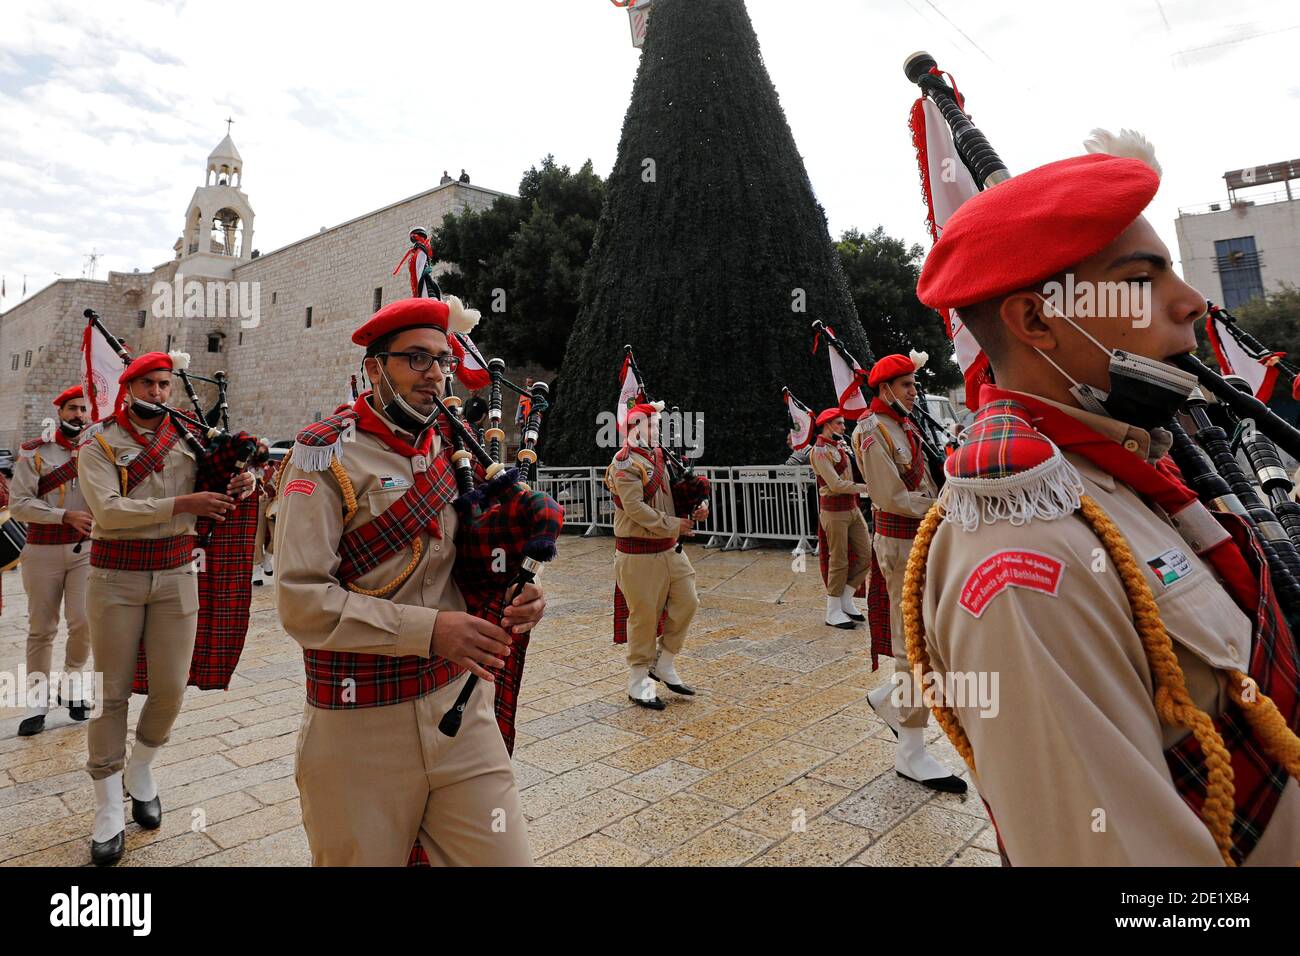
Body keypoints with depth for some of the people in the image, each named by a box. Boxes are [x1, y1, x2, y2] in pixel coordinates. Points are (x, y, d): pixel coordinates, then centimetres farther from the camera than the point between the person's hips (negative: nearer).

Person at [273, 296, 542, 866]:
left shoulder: (452, 450, 8)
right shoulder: (329, 454, -8)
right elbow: (300, 600, -16)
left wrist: (517, 594, -6)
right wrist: (430, 629, -22)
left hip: (460, 704, 4)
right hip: (361, 727, -4)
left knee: (505, 858, 5)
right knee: (362, 859, 14)